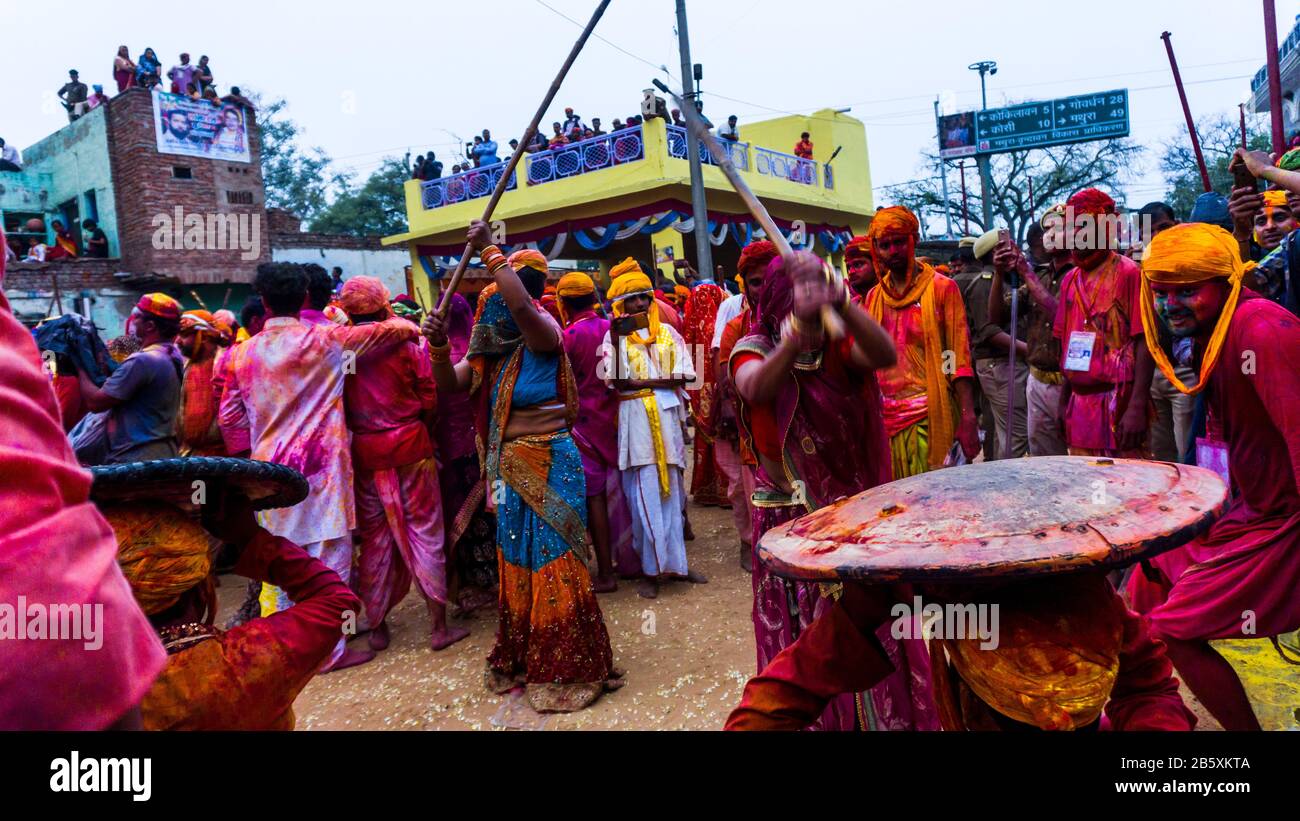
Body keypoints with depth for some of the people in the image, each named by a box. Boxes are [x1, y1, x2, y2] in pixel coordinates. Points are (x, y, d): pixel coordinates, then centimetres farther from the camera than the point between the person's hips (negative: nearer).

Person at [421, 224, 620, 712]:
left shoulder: (542, 334, -12)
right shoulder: (492, 348, 6)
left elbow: (521, 306, -33)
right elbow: (450, 385, 4)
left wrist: (490, 251, -25)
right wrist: (439, 348, -14)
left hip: (549, 465, -7)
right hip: (511, 468, 7)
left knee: (552, 562, 0)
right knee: (517, 562, 16)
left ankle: (567, 668, 14)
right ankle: (523, 660, 31)